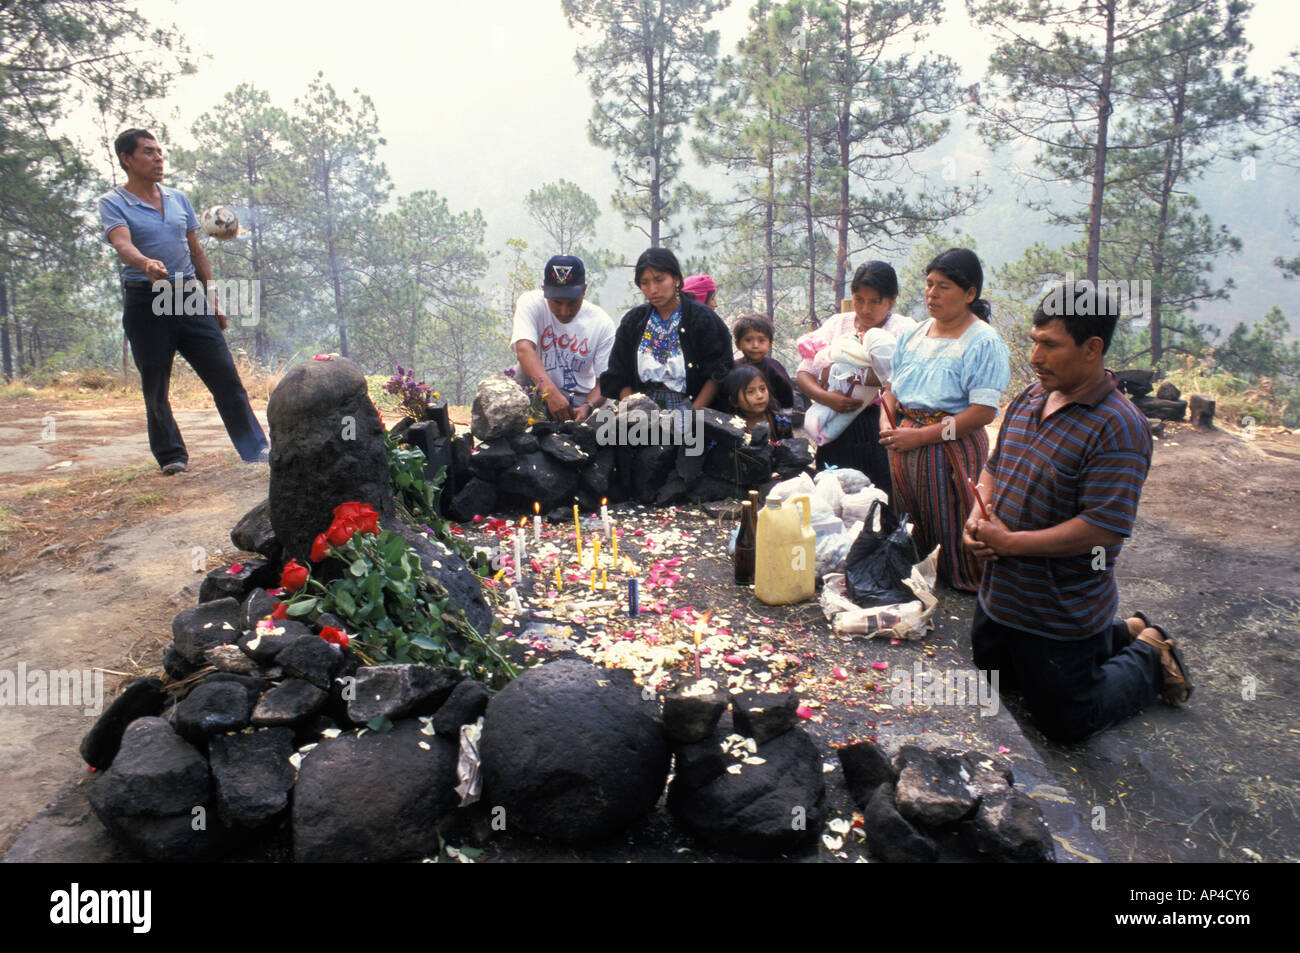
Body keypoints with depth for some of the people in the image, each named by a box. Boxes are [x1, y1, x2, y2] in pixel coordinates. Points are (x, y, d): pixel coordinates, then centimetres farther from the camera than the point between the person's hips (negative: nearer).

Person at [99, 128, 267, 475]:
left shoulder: (178, 198, 15)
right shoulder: (113, 202, 0)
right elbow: (122, 244, -19)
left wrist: (212, 299, 14)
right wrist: (146, 264, -41)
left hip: (189, 295, 3)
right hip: (146, 301, -3)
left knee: (225, 376, -3)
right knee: (155, 385, 3)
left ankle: (255, 449, 0)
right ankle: (171, 456, 16)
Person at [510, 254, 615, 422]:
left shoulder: (602, 323, -5)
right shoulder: (531, 303, -9)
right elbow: (524, 349, -27)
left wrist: (587, 407, -29)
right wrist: (550, 392, -44)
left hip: (581, 399, 1)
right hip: (537, 391, 0)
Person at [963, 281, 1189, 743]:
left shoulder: (1119, 429, -24)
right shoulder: (1028, 399, 1)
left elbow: (1103, 529, -29)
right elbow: (995, 467, 12)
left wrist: (1010, 542, -24)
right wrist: (976, 519, -7)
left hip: (1063, 614, -8)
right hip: (1000, 595, 8)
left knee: (1065, 723, 8)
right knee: (996, 672, 30)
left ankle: (1149, 660, 29)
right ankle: (1120, 636, 38)